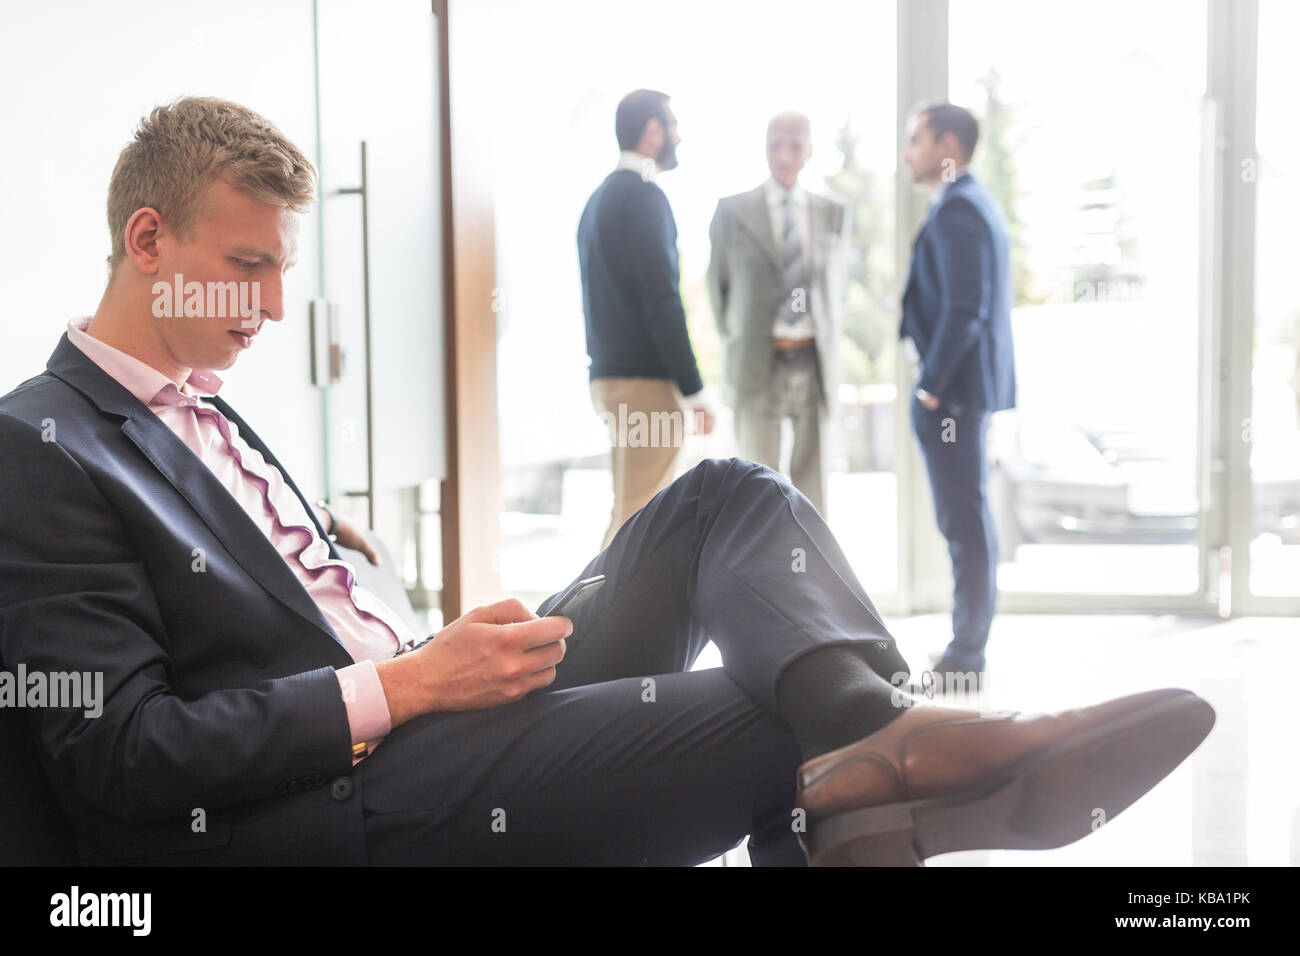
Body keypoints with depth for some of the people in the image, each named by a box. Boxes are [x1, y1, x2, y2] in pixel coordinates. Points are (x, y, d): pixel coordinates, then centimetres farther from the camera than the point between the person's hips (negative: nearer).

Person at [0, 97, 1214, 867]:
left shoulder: (204, 413, 22)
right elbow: (120, 758, -15)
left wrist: (438, 664, 3)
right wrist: (401, 687, -18)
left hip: (413, 723, 9)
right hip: (325, 806, -9)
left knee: (728, 500, -7)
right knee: (779, 716, -26)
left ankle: (871, 731, -31)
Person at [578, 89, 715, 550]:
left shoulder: (600, 197, 18)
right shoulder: (644, 196, -12)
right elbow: (662, 301, -19)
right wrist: (694, 389, -17)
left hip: (608, 376, 10)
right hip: (647, 380, -10)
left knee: (628, 513, 16)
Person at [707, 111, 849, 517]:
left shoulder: (833, 214, 10)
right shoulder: (732, 211, 3)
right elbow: (718, 286, 10)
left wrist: (823, 342, 15)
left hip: (815, 364, 2)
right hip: (759, 367, -2)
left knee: (812, 481, 5)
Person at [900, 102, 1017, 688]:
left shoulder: (957, 211, -15)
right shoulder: (973, 203, 16)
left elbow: (964, 309, -23)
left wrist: (932, 386, -18)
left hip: (952, 390, -10)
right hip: (968, 384, 10)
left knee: (964, 522, -4)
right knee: (967, 520, 14)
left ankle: (966, 657, 3)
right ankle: (969, 647, 22)